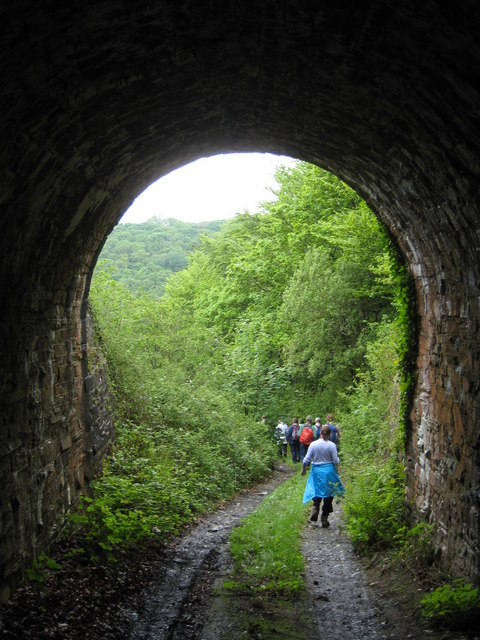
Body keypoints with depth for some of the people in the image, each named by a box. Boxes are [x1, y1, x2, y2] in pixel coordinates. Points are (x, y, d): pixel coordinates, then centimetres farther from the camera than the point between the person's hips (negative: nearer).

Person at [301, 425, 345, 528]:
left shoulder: (313, 444, -6)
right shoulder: (332, 445, -10)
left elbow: (306, 460, -2)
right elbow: (336, 461, -8)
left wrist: (303, 469, 13)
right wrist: (338, 460, 14)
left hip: (316, 471, 1)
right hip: (329, 472, -1)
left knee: (317, 491, 17)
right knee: (328, 495, 9)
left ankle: (315, 508, -10)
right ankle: (324, 518, 9)